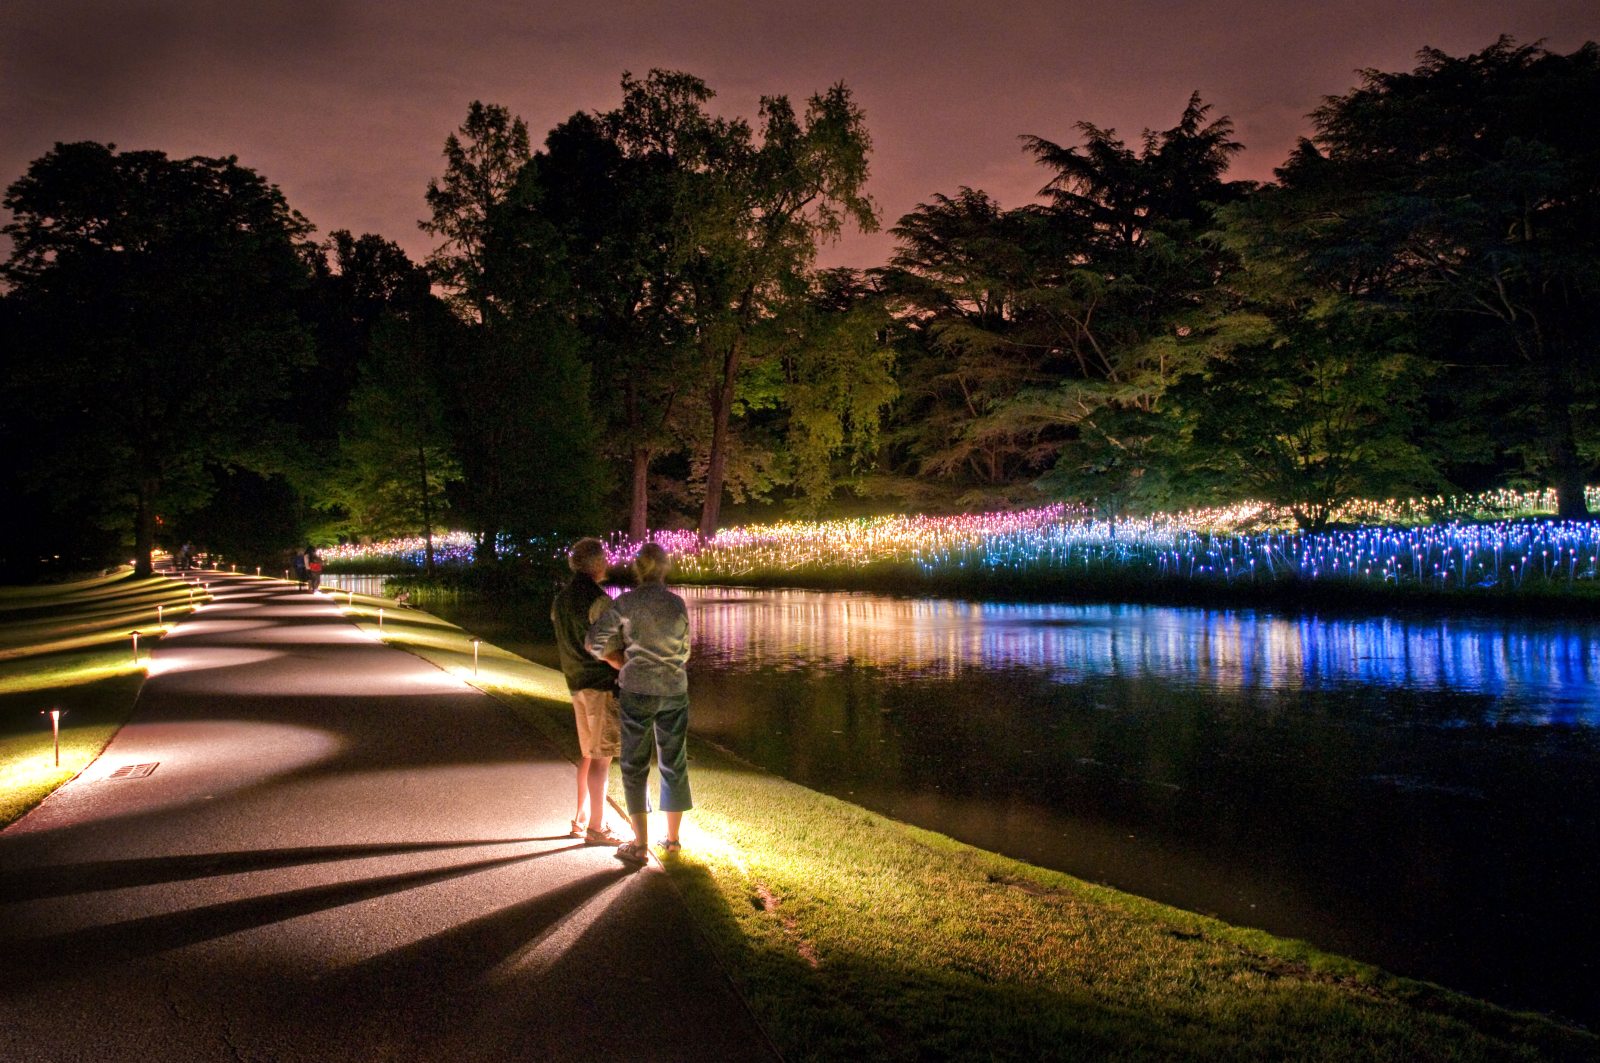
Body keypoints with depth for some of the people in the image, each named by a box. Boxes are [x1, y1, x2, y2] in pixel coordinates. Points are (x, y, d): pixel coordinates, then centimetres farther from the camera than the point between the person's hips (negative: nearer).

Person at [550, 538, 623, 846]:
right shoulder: (599, 600, -16)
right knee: (601, 757, -1)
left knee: (588, 753, 18)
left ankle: (581, 819, 26)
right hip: (602, 684, -9)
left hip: (576, 683, 9)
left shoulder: (561, 598, 10)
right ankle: (596, 827, 4)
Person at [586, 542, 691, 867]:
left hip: (637, 690, -2)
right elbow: (683, 650, 5)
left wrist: (624, 666, 6)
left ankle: (640, 845, 5)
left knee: (635, 765, 7)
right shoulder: (677, 604, -2)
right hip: (675, 690, 2)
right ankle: (672, 838, 22)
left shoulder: (625, 603, -7)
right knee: (674, 764, 14)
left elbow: (597, 642, -5)